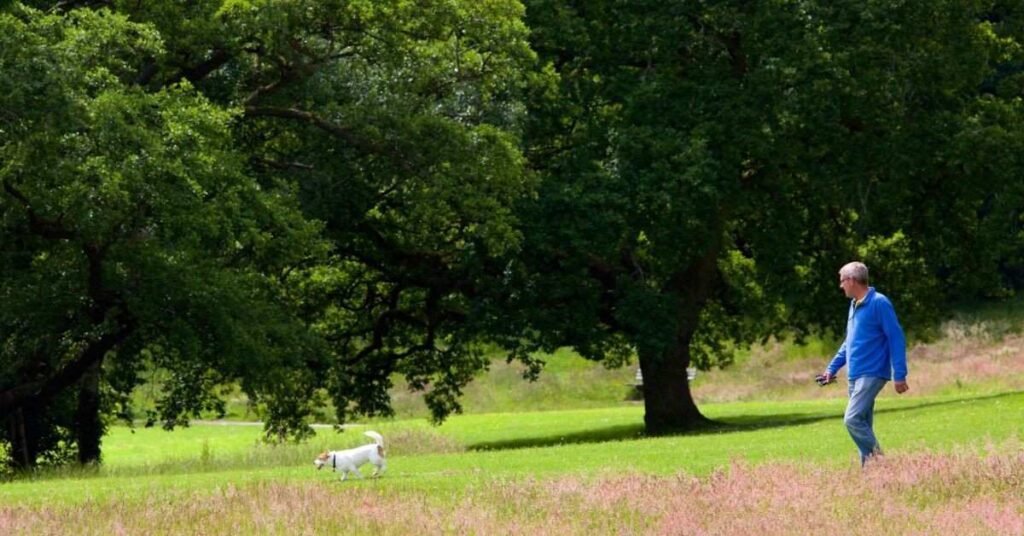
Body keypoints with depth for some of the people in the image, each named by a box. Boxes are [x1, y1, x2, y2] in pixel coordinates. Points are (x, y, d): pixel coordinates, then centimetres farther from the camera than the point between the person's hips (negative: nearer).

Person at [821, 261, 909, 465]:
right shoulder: (854, 305, 15)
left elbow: (896, 339, -14)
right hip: (856, 375, 9)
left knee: (853, 419, -20)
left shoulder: (879, 303, -11)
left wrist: (899, 375, -18)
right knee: (863, 425, 8)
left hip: (872, 374, -9)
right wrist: (832, 368, 26)